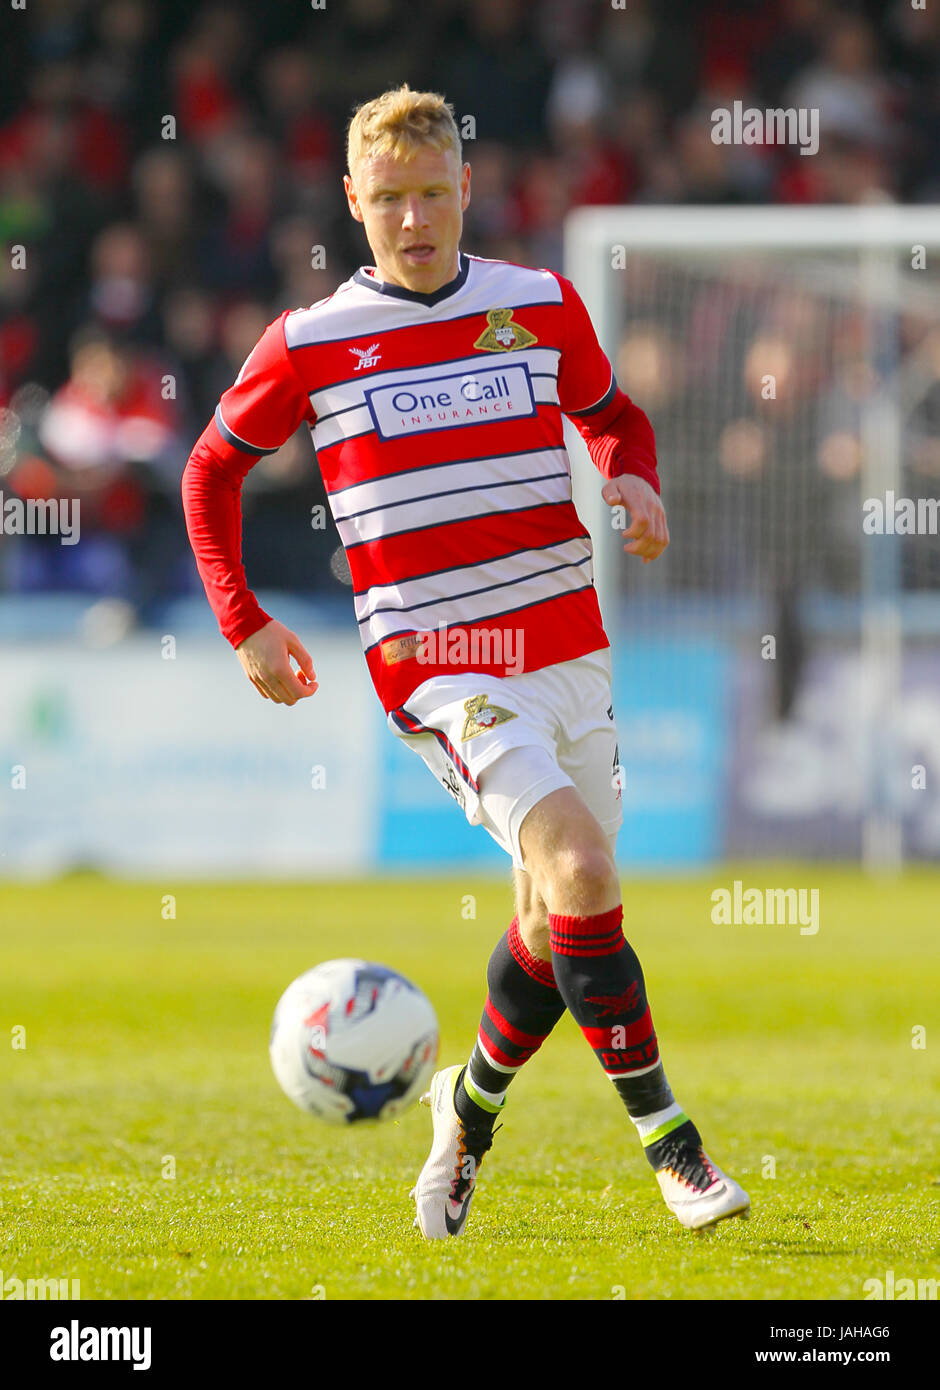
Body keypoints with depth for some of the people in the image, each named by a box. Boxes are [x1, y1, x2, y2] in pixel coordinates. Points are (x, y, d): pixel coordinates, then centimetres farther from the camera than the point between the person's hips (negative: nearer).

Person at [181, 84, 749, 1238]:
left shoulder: (543, 309, 5)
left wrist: (636, 483, 0)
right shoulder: (311, 345, -2)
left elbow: (614, 416, 23)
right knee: (579, 870, -22)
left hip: (566, 650, 4)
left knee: (557, 922, 11)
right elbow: (211, 469, 12)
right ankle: (665, 1136, -16)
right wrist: (242, 624, 4)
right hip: (435, 665, -4)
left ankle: (470, 1108, 37)